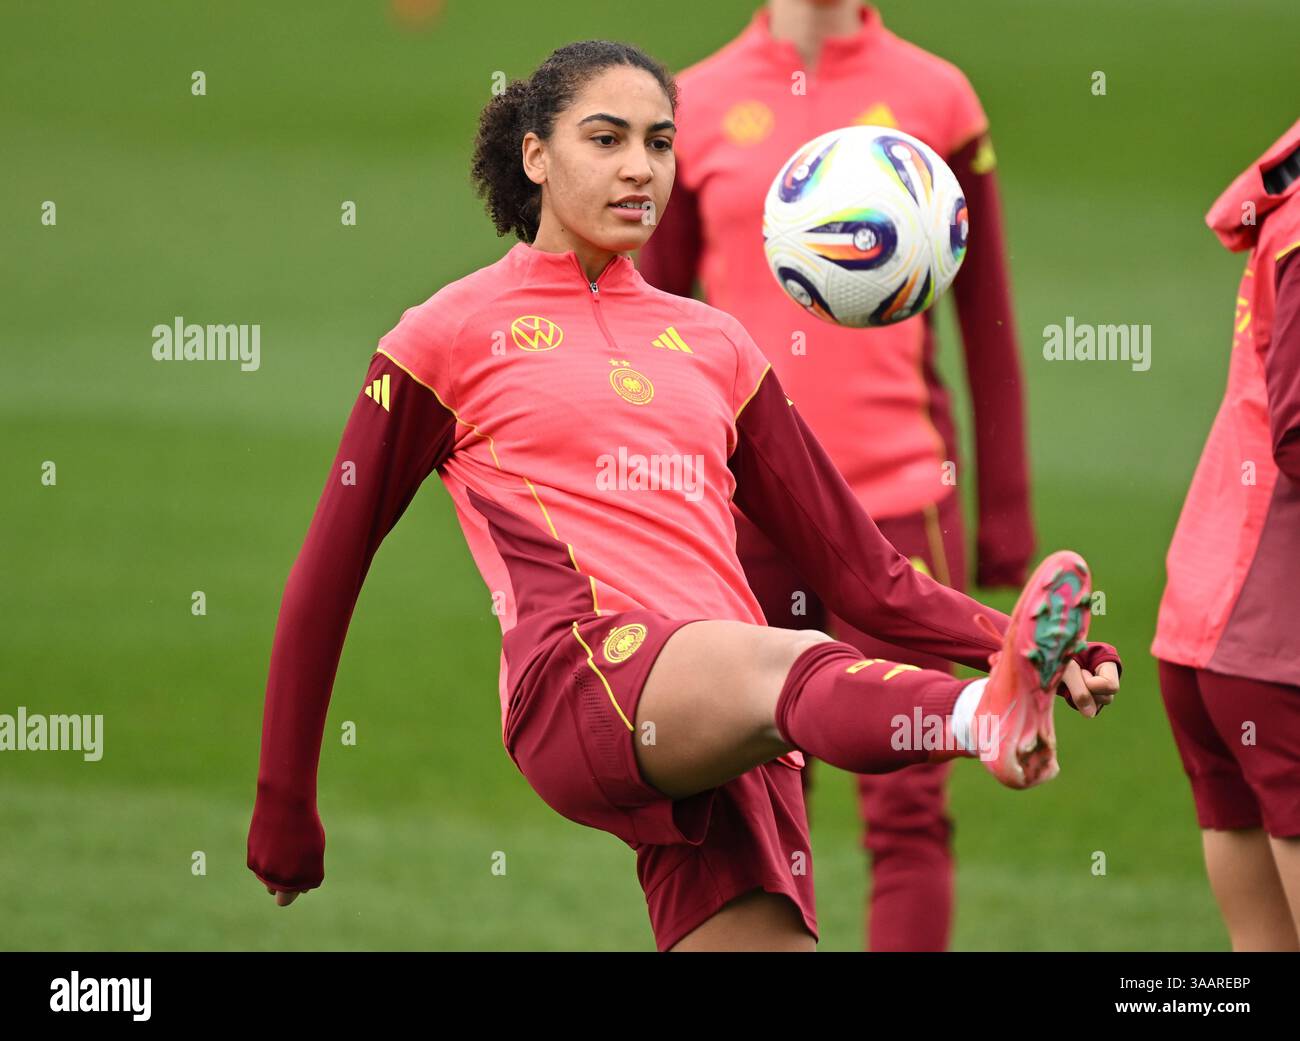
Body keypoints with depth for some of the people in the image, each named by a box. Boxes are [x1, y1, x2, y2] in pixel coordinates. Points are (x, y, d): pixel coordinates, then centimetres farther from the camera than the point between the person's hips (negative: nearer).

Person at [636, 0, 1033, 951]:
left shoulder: (934, 96, 3)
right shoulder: (697, 107, 5)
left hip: (899, 497, -1)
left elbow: (988, 325, 7)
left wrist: (1008, 510, 4)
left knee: (907, 811, -8)